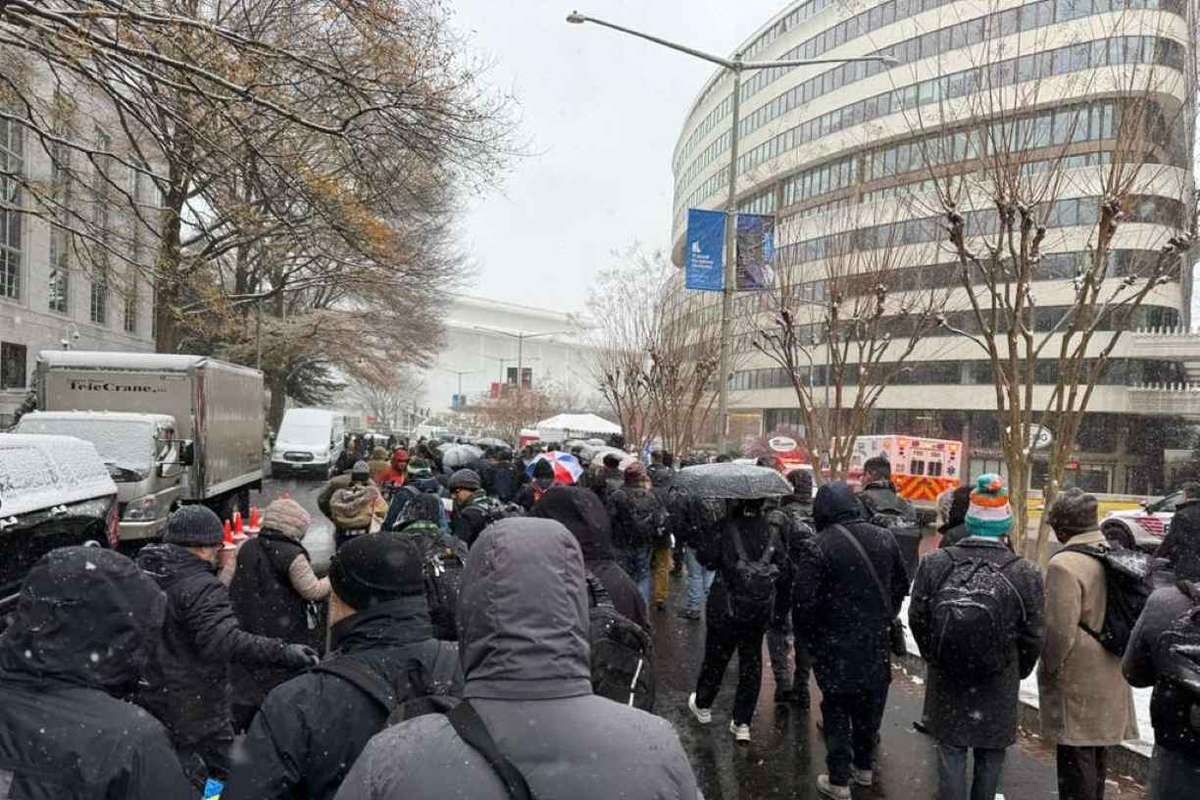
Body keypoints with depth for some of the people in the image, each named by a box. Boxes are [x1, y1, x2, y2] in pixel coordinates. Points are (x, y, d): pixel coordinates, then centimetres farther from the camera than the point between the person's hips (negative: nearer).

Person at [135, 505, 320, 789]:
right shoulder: (201, 588, -23)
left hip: (147, 701, 9)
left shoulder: (142, 572, 6)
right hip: (192, 710, -9)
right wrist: (283, 652, -41)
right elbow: (224, 641, -36)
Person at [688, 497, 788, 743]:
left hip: (727, 606, -3)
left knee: (716, 656, 15)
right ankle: (742, 723, 16)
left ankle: (703, 705, 36)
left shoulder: (726, 529, -16)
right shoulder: (770, 532, -3)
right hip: (760, 609, 3)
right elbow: (782, 564, 2)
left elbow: (706, 558, -11)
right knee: (751, 661, 11)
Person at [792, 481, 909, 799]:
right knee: (870, 707, 20)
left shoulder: (817, 548, -20)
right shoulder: (884, 538, -1)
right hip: (877, 643, 5)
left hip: (837, 646, -5)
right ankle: (864, 767, 36)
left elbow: (803, 603, -19)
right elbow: (901, 586, 10)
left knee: (837, 710, 9)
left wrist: (811, 639, -2)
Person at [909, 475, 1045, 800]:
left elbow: (917, 619, -2)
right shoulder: (1025, 573, -13)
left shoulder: (934, 563, -10)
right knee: (990, 759, 18)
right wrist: (1016, 673, 13)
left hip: (946, 685, 1)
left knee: (951, 753, 14)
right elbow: (1033, 636, -5)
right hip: (998, 688, 0)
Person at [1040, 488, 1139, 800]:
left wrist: (1049, 669, -8)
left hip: (1077, 683, -8)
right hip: (1111, 678, 8)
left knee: (1076, 759, 2)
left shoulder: (1064, 564, -22)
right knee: (1096, 755, 23)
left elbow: (1060, 631, -23)